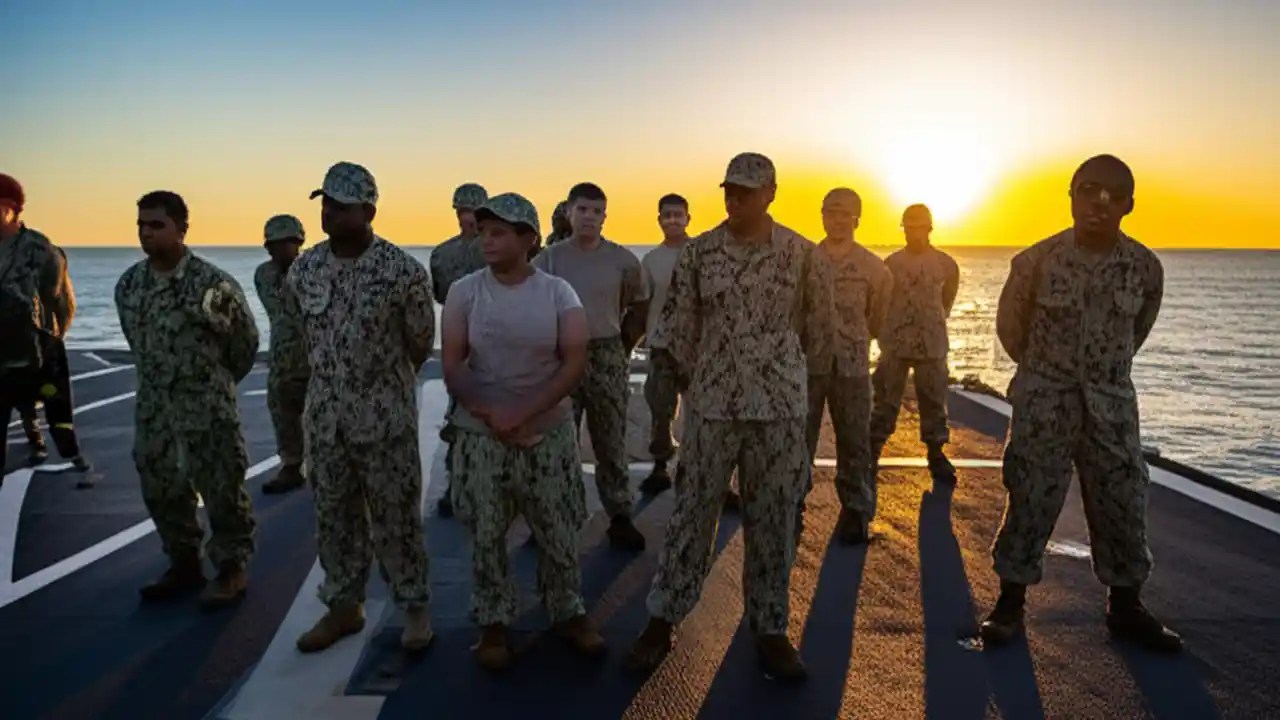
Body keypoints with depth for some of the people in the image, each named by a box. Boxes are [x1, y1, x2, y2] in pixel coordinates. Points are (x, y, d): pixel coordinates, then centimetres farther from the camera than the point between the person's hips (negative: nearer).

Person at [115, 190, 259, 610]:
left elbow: (246, 340, -2)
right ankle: (183, 564, 30)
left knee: (222, 491, 2)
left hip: (208, 408, -6)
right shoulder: (128, 284, 3)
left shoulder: (212, 283, -14)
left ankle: (232, 570, 17)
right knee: (159, 489, 14)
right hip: (153, 406, 6)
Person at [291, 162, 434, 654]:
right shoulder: (303, 270, 1)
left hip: (386, 417, -5)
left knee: (397, 517, 5)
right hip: (324, 416, 5)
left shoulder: (402, 270, -14)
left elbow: (421, 342, -3)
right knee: (333, 516, 14)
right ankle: (343, 606, 30)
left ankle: (415, 607, 22)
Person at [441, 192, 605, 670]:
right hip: (481, 434, 1)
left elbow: (575, 362, -10)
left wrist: (525, 414, -18)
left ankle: (569, 613, 28)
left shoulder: (557, 292, -4)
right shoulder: (464, 292, -2)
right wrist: (491, 414, -18)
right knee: (486, 535, 8)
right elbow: (452, 366, -4)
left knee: (558, 532, 8)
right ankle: (493, 623, 25)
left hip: (549, 432, 0)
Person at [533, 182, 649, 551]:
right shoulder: (549, 259, -1)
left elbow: (638, 308, 9)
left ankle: (620, 517, 18)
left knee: (611, 442, 8)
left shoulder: (622, 259, -1)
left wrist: (621, 348, 5)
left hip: (608, 357, 0)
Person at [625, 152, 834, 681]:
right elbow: (677, 322, 7)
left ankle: (770, 629, 23)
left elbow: (818, 326, 9)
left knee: (773, 519, 8)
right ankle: (662, 621, 18)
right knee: (692, 512, 6)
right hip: (712, 402, 0)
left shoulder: (802, 254, -1)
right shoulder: (698, 251, -1)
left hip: (781, 404, 0)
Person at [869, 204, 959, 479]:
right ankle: (873, 452, 11)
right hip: (895, 342, 0)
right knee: (886, 398, 4)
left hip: (932, 343, 1)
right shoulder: (891, 263, -1)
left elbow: (948, 296, 14)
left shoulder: (945, 264, -1)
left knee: (934, 400, 7)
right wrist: (887, 326, 9)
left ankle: (936, 453, 19)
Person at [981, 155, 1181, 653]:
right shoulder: (1036, 260, -10)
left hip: (1111, 403, 3)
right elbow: (1010, 323, 6)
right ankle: (1011, 601, 15)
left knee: (1124, 505, 7)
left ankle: (1125, 607, 24)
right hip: (1043, 400, -2)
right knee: (1030, 502, 2)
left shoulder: (1145, 266, -4)